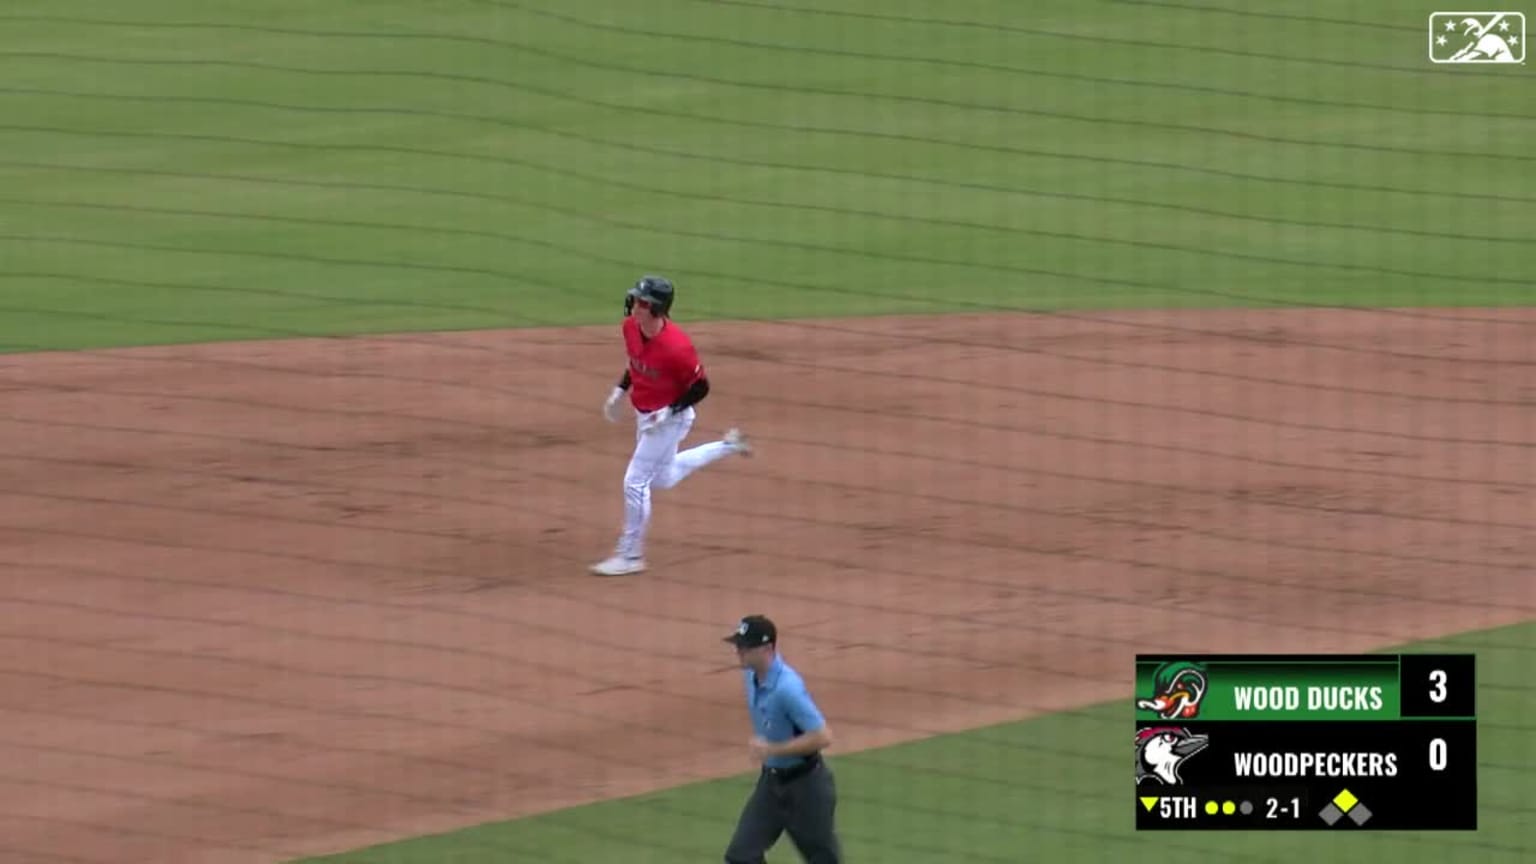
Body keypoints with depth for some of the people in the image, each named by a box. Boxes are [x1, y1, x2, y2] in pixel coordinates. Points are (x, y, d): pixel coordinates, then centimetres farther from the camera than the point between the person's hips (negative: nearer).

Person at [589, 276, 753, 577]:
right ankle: (726, 447, 40)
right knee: (663, 478, 27)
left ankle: (630, 556, 8)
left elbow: (701, 387, -20)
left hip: (670, 418, -9)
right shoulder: (631, 326, -11)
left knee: (635, 482, -6)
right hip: (644, 414, 9)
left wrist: (669, 412, -26)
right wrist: (620, 390, 4)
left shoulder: (676, 347, -33)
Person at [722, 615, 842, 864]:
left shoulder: (787, 688, -30)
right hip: (771, 780, 8)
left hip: (805, 784, -8)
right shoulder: (752, 674, -3)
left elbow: (823, 737, -32)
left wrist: (772, 749, -30)